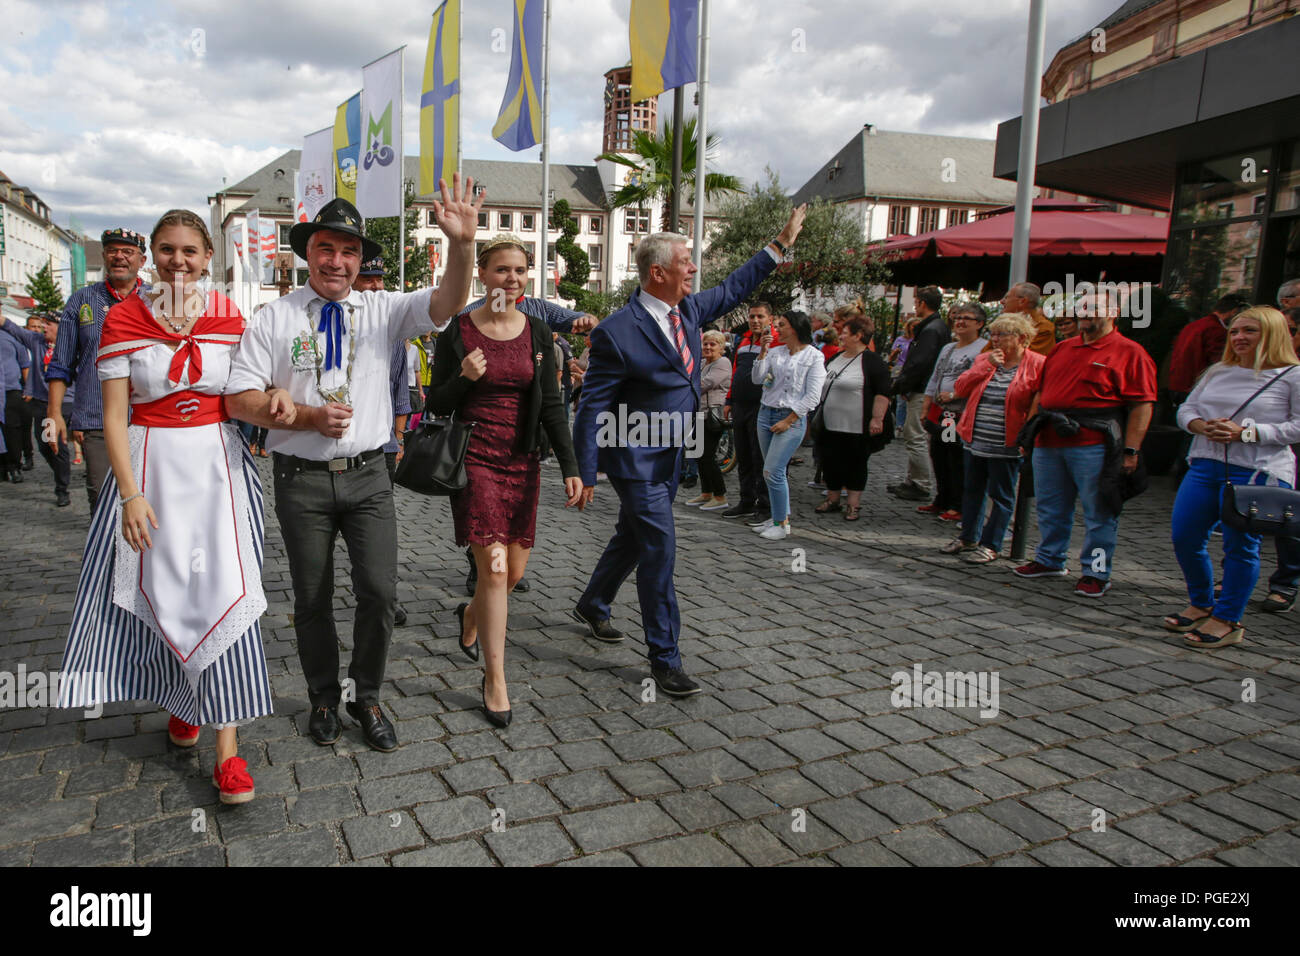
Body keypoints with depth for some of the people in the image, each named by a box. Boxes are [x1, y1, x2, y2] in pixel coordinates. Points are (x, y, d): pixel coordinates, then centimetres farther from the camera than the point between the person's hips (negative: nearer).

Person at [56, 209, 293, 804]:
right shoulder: (124, 319, 0)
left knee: (224, 588, -6)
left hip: (218, 460, 0)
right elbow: (114, 415, -3)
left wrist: (274, 397, -11)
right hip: (150, 464, 0)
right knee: (162, 587, 7)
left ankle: (227, 744, -2)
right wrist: (131, 493, -13)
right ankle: (180, 698, 34)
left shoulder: (228, 318, 4)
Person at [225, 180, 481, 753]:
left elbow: (447, 304, -14)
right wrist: (309, 416, -16)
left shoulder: (382, 310, 3)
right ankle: (324, 699, 34)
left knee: (380, 591, -5)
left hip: (368, 474, 1)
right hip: (301, 479, 0)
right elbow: (240, 399, -3)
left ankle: (367, 698, 19)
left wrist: (462, 243, -31)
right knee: (312, 598, 12)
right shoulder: (275, 318, 0)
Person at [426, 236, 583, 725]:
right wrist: (463, 378, -20)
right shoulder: (457, 331, -3)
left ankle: (471, 616, 42)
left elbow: (552, 405, 4)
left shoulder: (538, 332, 5)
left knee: (516, 567, 8)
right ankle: (495, 680, 5)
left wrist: (571, 466, -3)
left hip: (522, 461, 4)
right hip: (475, 458, -4)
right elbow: (436, 404, 1)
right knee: (494, 568, -9)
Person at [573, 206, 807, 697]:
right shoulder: (617, 332, -20)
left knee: (632, 539, 21)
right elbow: (591, 407, -16)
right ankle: (665, 659, 5)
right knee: (659, 549, -7)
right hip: (636, 459, -8)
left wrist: (780, 244, 22)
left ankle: (592, 605, 45)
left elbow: (731, 290, 22)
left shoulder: (687, 310, 3)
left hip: (669, 458, 8)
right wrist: (585, 474, -16)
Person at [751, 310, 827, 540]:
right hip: (766, 414, 6)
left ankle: (782, 523, -1)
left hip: (792, 419, -6)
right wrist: (763, 351, -5)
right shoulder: (775, 352, 10)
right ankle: (780, 517, 22)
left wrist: (788, 421, -12)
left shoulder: (814, 356, -5)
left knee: (773, 471, -13)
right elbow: (757, 379, 3)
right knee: (770, 472, 9)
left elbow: (813, 396, -9)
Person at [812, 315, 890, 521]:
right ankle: (832, 500, 25)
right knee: (831, 463, 11)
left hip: (856, 427, -7)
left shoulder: (872, 361, -9)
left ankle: (853, 505, 11)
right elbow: (821, 384, 24)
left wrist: (877, 419, -20)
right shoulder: (836, 357, 14)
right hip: (830, 425, 7)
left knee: (855, 465, 3)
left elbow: (883, 394, -14)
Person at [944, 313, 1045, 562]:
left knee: (1000, 495, 4)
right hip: (975, 441, 6)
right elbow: (960, 388, -1)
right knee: (972, 490, 16)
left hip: (1005, 446, -6)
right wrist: (987, 365, -10)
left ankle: (990, 545, 15)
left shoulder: (1036, 365, -8)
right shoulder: (984, 359, 9)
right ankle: (968, 538, 30)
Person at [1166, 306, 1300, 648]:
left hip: (1257, 474, -6)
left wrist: (1245, 432, -17)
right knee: (1184, 539, 6)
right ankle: (1202, 605, 27)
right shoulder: (1218, 372, 14)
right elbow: (1186, 408, 15)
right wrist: (1202, 426, -7)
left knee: (1240, 547, 0)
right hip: (1204, 467, 6)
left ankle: (1227, 620, 14)